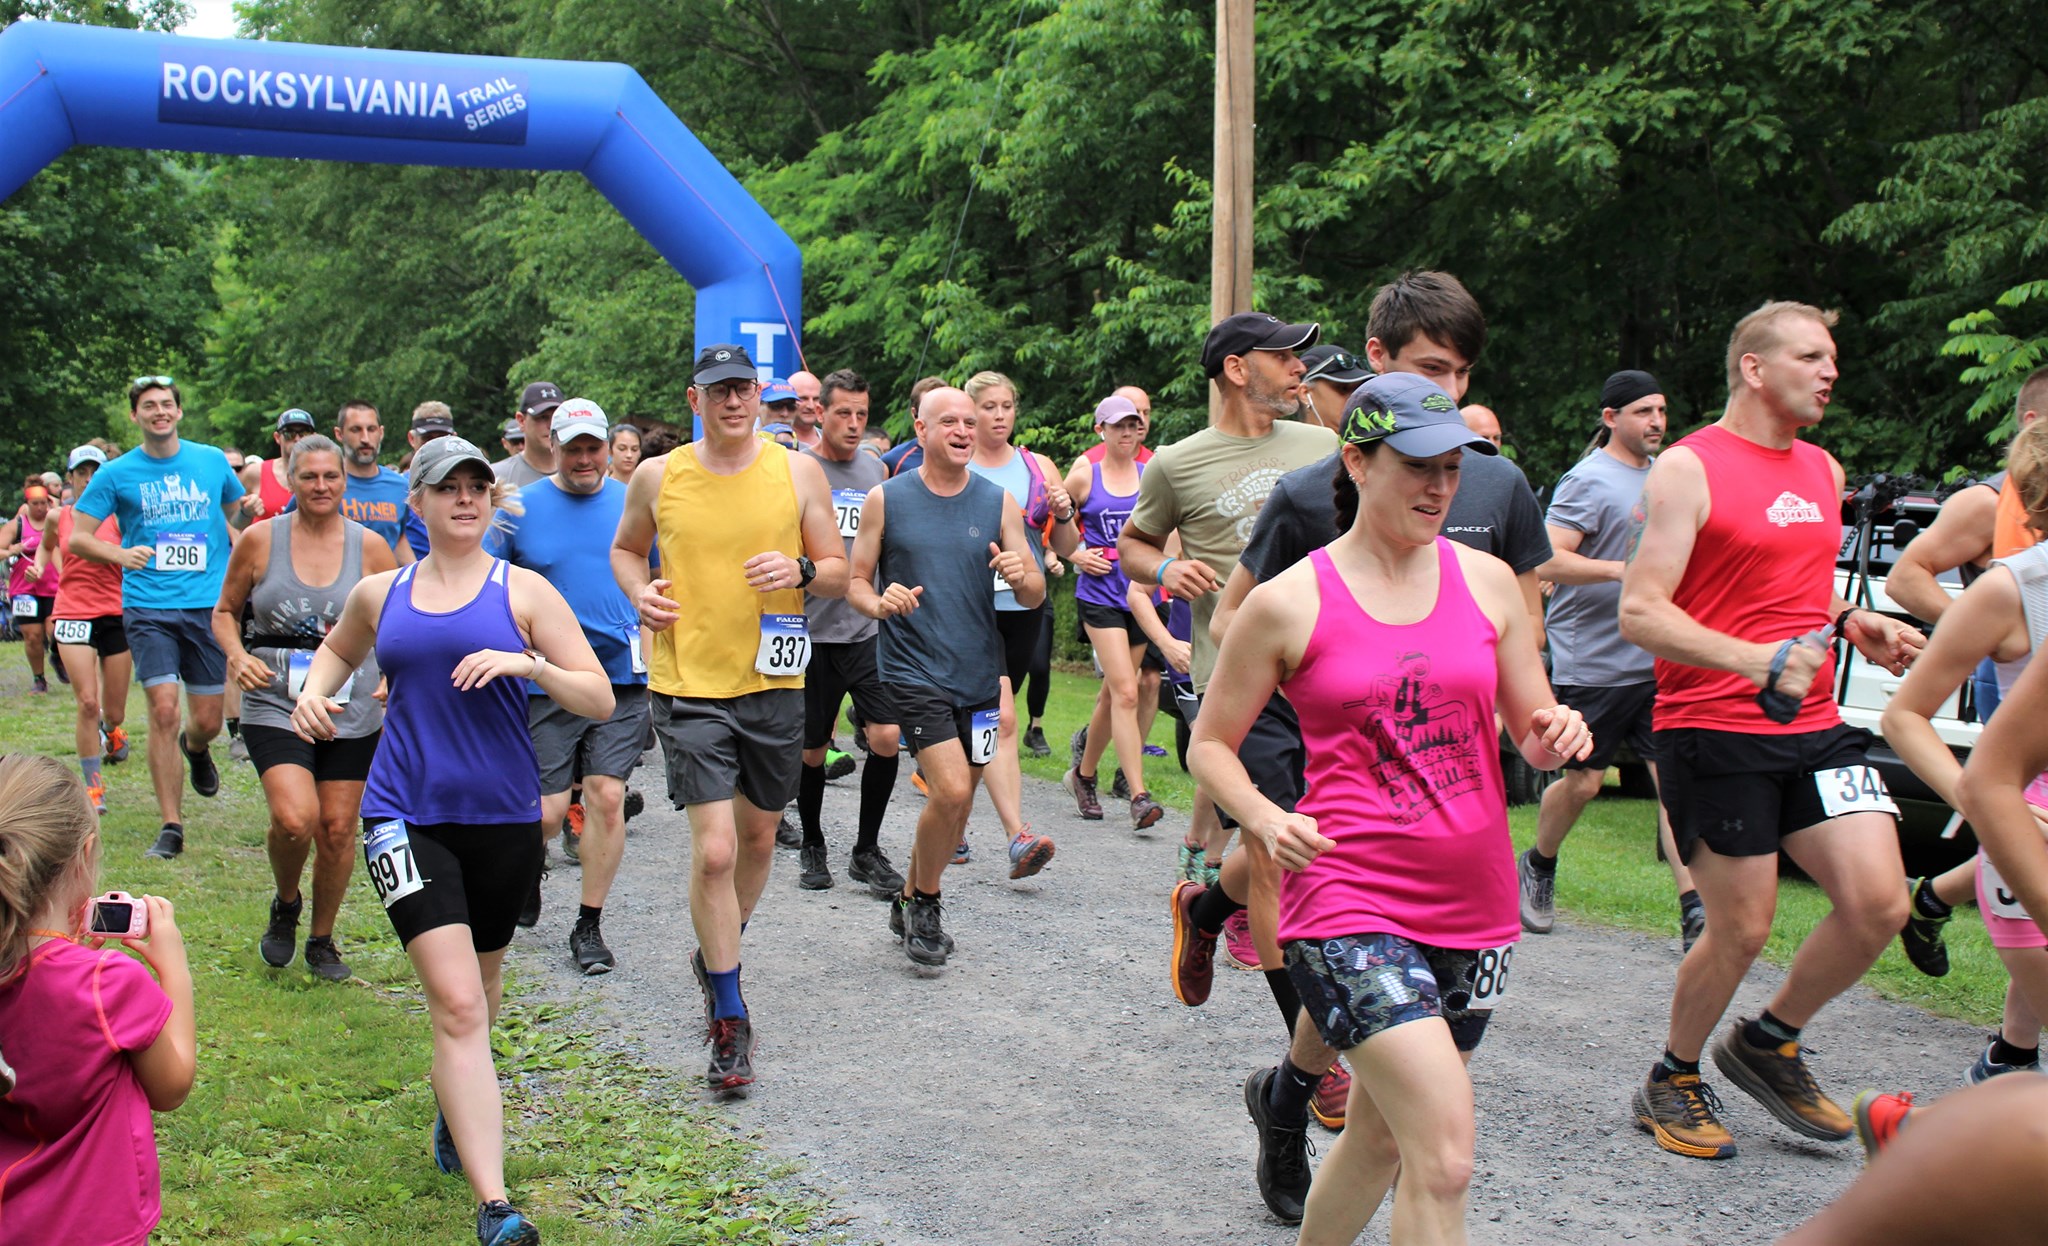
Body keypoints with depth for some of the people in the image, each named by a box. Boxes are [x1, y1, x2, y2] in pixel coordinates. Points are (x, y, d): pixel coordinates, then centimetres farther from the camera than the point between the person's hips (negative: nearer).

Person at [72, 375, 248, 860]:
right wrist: (121, 555, -15)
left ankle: (195, 748, 44)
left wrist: (250, 511, 5)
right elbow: (76, 537, 1)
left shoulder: (212, 461, 8)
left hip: (208, 605, 2)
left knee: (208, 720, 4)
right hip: (148, 607, -2)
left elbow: (239, 513, 26)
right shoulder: (117, 474, 3)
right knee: (164, 711, -12)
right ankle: (171, 827, -3)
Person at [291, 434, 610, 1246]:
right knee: (457, 1004, -14)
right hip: (407, 814, 0)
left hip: (502, 816, 1)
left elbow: (600, 700, -4)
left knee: (479, 988, 19)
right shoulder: (379, 594, 8)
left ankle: (455, 1105, 52)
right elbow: (338, 647, 31)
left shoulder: (523, 592, 0)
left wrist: (531, 665, -21)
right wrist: (314, 692, 10)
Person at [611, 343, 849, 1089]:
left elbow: (839, 573, 4)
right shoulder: (658, 477, 0)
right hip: (689, 688, -2)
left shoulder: (796, 472, 0)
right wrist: (640, 591, -4)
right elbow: (625, 548, 17)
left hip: (773, 684, 2)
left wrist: (801, 571, -18)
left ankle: (717, 956, 45)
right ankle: (729, 1019, 2)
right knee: (714, 850, -11)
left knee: (758, 837, 17)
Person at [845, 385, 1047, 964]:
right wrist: (879, 603, -19)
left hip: (979, 674, 4)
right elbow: (856, 583, 4)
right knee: (951, 790, -18)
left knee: (958, 803, 11)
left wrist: (1021, 575, -20)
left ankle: (910, 902, 33)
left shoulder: (999, 502, 3)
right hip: (914, 671, -4)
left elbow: (1036, 595, 4)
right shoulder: (886, 499, -2)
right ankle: (924, 902, 6)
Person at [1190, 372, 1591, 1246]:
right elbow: (1210, 745, 4)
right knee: (1445, 1156, -18)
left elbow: (1532, 734, 15)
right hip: (1348, 901, -5)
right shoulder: (1288, 603, -5)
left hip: (1473, 907, 5)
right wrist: (1267, 819, -15)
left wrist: (1558, 735, -9)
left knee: (1382, 1140, 17)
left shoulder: (1486, 580, 6)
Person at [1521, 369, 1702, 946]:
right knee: (1582, 782, 5)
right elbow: (1548, 561, -19)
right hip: (1591, 660, -6)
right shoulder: (1589, 480, -9)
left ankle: (1695, 911, -8)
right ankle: (1538, 868, 31)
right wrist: (1625, 570, -27)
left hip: (1658, 662, 6)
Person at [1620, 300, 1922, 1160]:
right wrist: (1758, 661, -26)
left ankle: (1767, 1043, 20)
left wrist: (1851, 624, 8)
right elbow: (1639, 613, -15)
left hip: (1813, 724, 7)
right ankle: (1670, 1083, 23)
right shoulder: (1689, 469, -8)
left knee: (1879, 904, -4)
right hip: (1714, 730, -7)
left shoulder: (1823, 471, 16)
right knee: (1741, 931, -1)